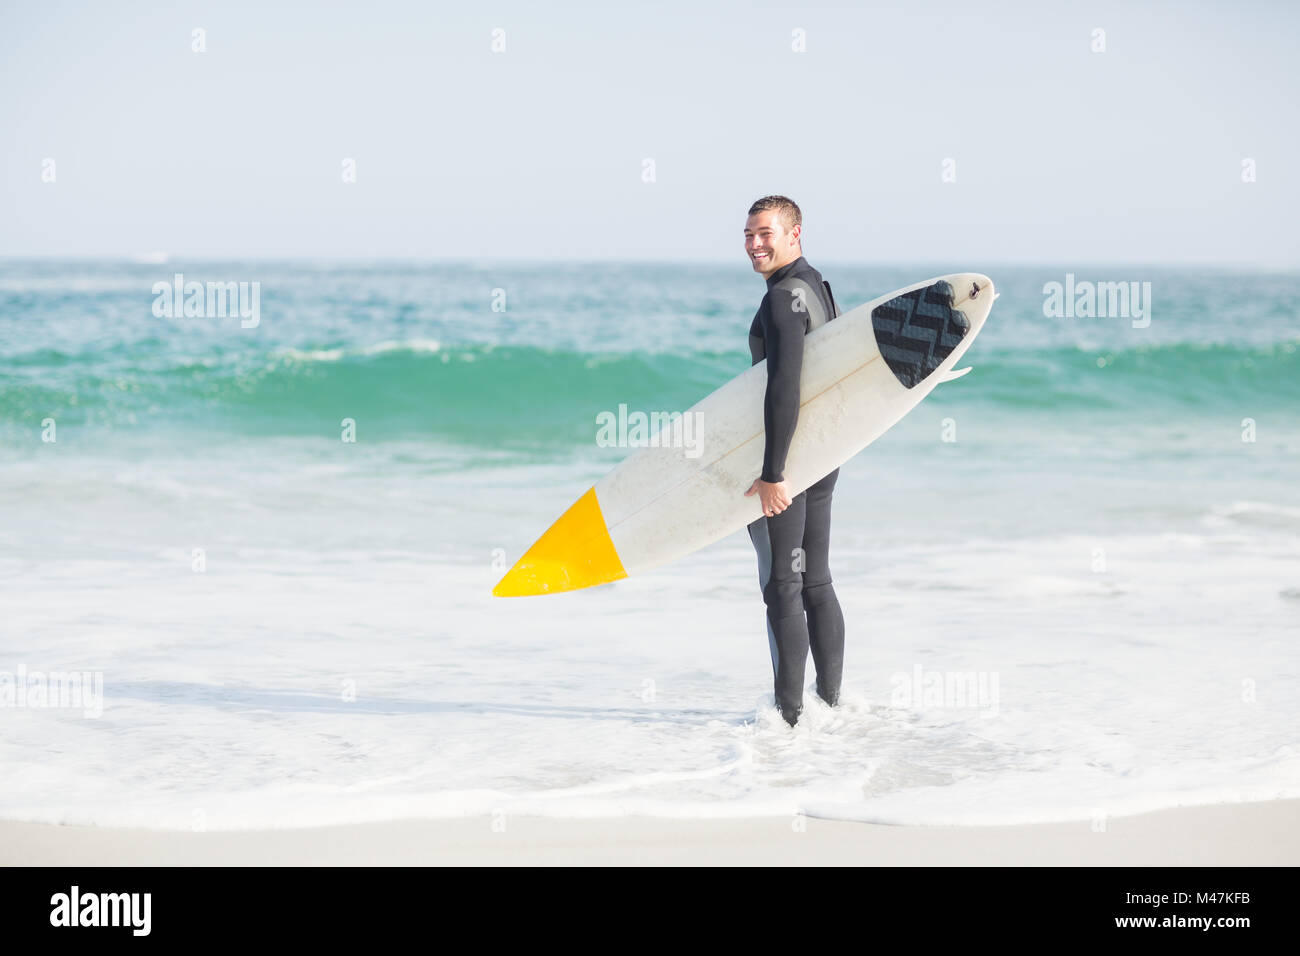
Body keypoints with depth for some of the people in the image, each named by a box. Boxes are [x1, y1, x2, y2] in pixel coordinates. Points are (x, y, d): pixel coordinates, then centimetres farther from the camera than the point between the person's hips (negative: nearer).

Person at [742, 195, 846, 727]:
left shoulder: (784, 297, -17)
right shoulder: (817, 288, 15)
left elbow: (784, 388, -25)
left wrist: (772, 474, -26)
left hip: (789, 458, -10)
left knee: (783, 586, -5)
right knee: (816, 582, 14)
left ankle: (789, 712, -2)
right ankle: (830, 702, 19)